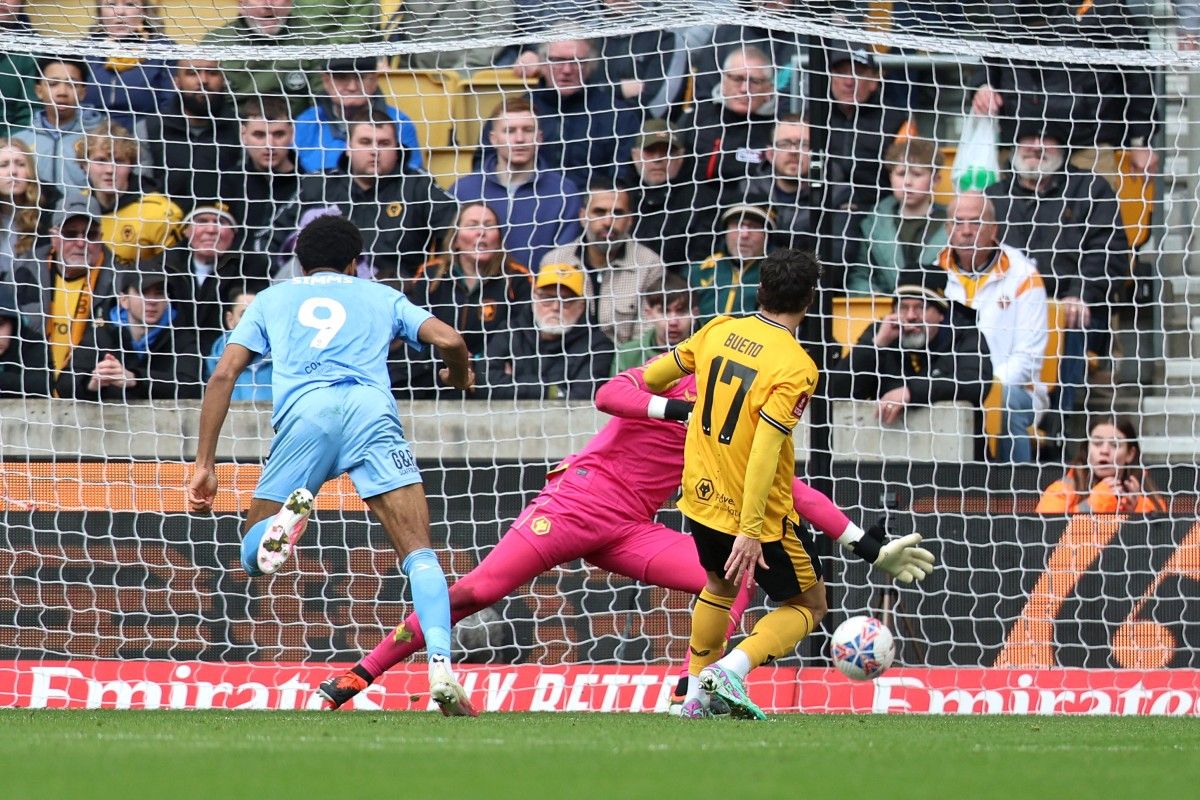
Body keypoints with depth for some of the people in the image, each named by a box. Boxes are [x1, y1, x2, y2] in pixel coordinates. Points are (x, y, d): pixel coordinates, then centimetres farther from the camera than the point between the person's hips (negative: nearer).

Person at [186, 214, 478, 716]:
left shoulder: (273, 299, 31)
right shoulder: (380, 296, 30)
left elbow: (224, 375, 20)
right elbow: (449, 341, 16)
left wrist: (204, 464, 19)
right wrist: (460, 376, 40)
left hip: (302, 411, 0)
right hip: (371, 409, 0)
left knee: (253, 559, 9)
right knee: (419, 554, -2)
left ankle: (289, 510, -27)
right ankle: (441, 672, -24)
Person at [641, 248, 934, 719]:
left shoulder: (719, 331, -3)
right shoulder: (796, 368, -21)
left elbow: (653, 377, 12)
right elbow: (764, 450, -27)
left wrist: (657, 388, 37)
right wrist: (750, 531, -26)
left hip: (701, 499, 6)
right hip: (760, 515, -6)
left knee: (719, 586, 33)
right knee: (808, 604, 13)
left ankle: (696, 694, 33)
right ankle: (731, 670, -10)